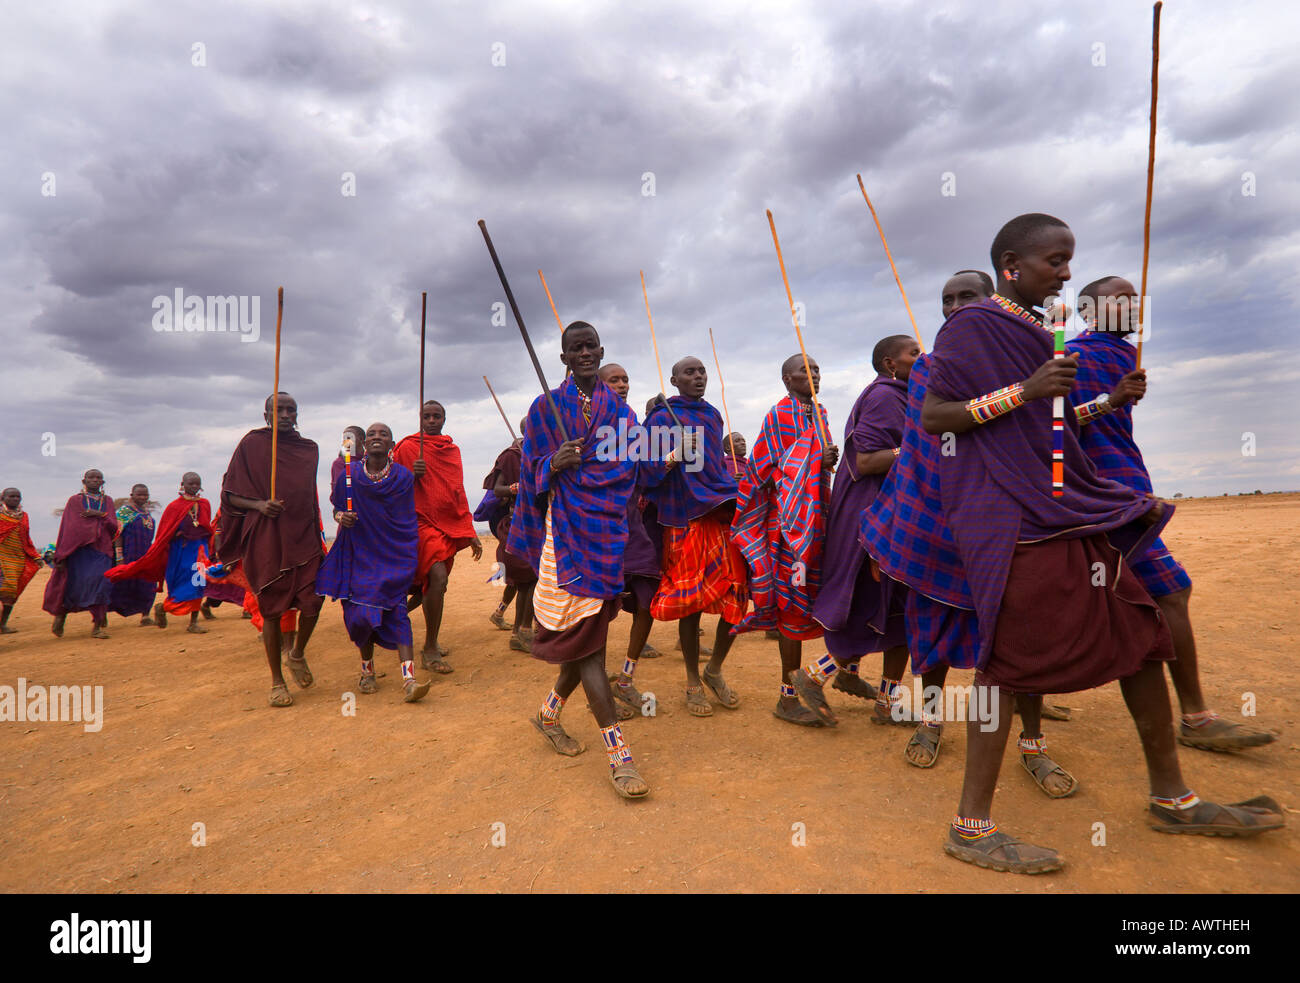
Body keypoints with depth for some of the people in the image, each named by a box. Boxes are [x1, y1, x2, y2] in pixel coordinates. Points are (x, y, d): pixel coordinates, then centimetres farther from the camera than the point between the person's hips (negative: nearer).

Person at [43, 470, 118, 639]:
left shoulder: (107, 501, 14)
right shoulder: (75, 500, 7)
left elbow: (114, 527, 6)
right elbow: (67, 528, 3)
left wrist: (99, 515, -12)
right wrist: (60, 556, -2)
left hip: (101, 549, 2)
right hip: (78, 549, -2)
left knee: (99, 584, -9)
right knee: (75, 586, -5)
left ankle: (98, 626, -4)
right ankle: (61, 613, 24)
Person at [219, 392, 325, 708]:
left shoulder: (309, 449, 13)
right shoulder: (251, 444, 1)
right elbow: (230, 494, 2)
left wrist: (317, 535, 18)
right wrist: (259, 505, -16)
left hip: (302, 534, 3)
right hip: (265, 538, -3)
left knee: (312, 600, -9)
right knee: (271, 608, 1)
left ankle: (298, 655, 21)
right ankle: (277, 681, 15)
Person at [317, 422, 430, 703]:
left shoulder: (404, 477, -2)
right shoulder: (349, 477, -1)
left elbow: (409, 522, 6)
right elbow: (337, 508, 13)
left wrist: (413, 557, 2)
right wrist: (341, 517, -11)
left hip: (395, 556, -1)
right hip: (360, 554, 1)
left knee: (397, 610, -13)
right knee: (361, 614, 1)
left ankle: (408, 679, -21)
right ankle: (367, 671, 26)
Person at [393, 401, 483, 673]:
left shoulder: (453, 449, 15)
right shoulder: (407, 447, 0)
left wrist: (470, 533, 16)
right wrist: (411, 474, -21)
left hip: (450, 525, 6)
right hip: (421, 521, -6)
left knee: (431, 583, 11)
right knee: (437, 577, -23)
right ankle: (430, 651, -13)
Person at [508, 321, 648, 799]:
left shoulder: (620, 410, 14)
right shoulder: (546, 408, 4)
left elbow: (631, 474, 15)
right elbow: (532, 473, 2)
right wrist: (554, 465, -18)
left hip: (610, 532, 4)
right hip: (568, 531, -4)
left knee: (587, 632, 11)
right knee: (587, 636, -8)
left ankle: (549, 714, 35)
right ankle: (618, 754, -4)